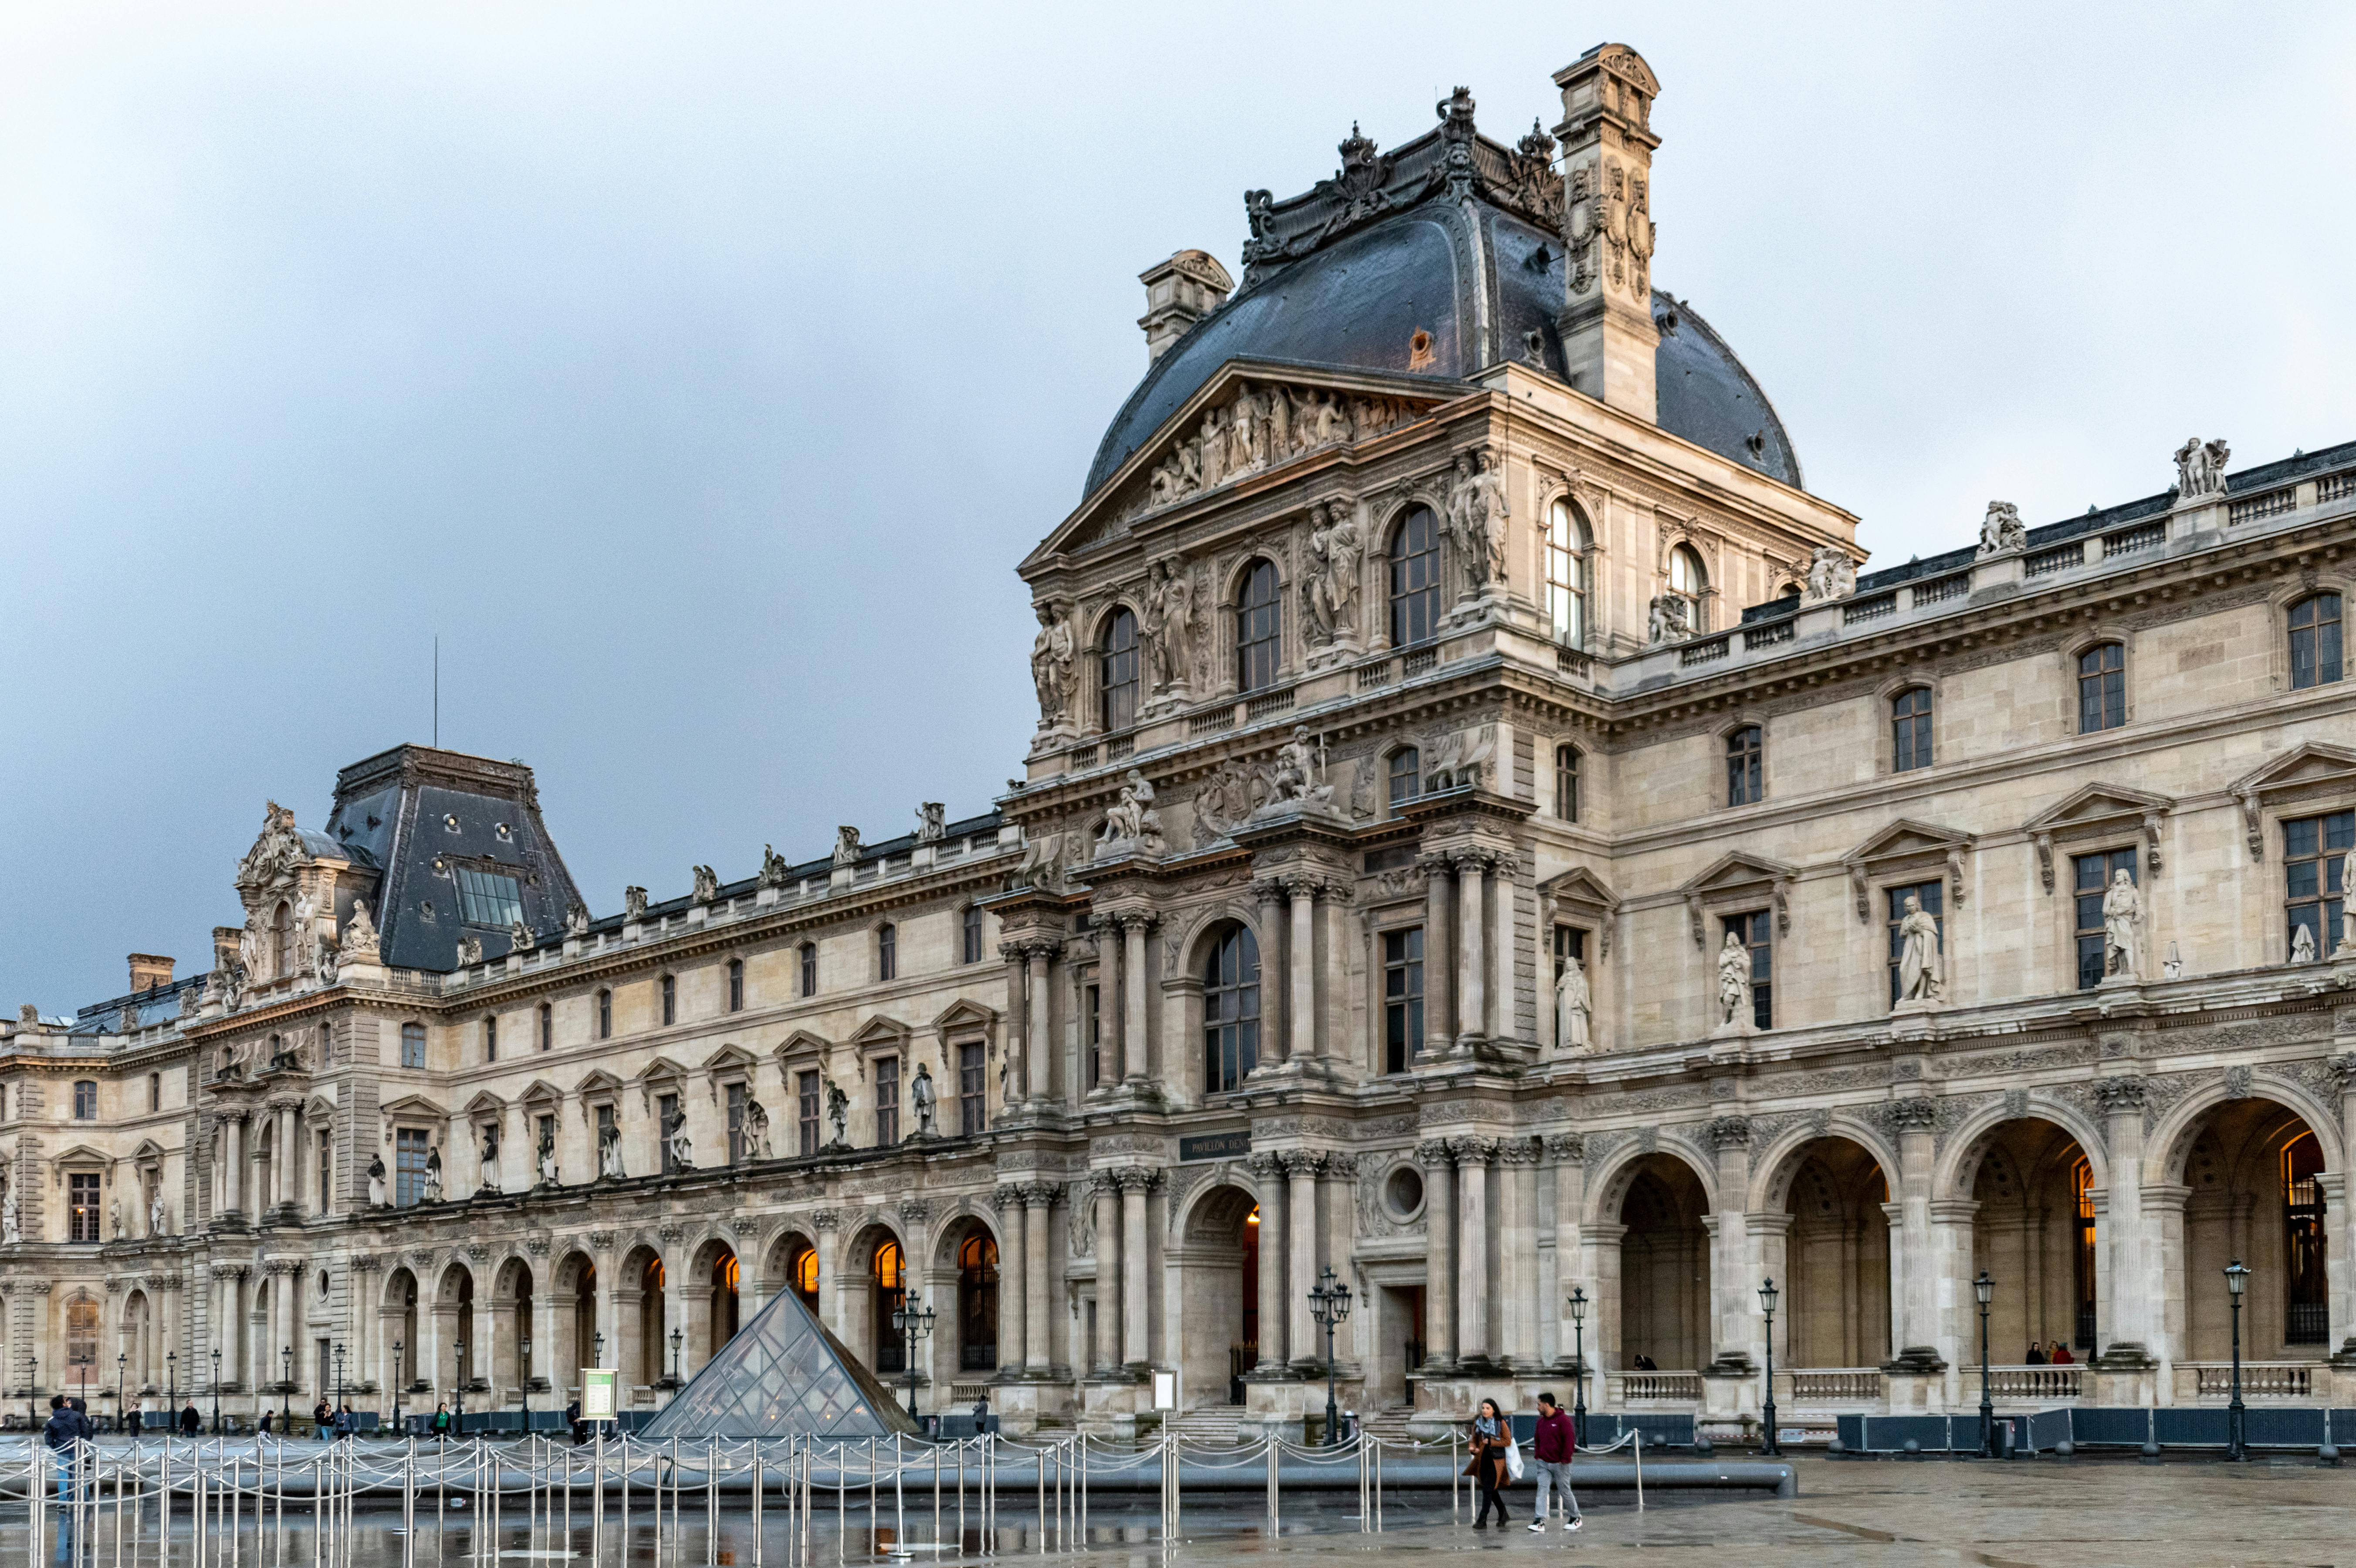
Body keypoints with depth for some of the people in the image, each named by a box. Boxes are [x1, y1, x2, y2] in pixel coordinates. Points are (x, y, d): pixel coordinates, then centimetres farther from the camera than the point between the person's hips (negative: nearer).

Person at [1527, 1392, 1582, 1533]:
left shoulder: (1563, 1419, -12)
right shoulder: (1541, 1421, 11)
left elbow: (1569, 1440, -15)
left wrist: (1565, 1459, -18)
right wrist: (1538, 1456, 9)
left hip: (1559, 1464, -6)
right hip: (1544, 1464, 6)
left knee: (1565, 1491, 5)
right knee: (1542, 1490, -6)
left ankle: (1575, 1518, 23)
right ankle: (1540, 1521, -12)